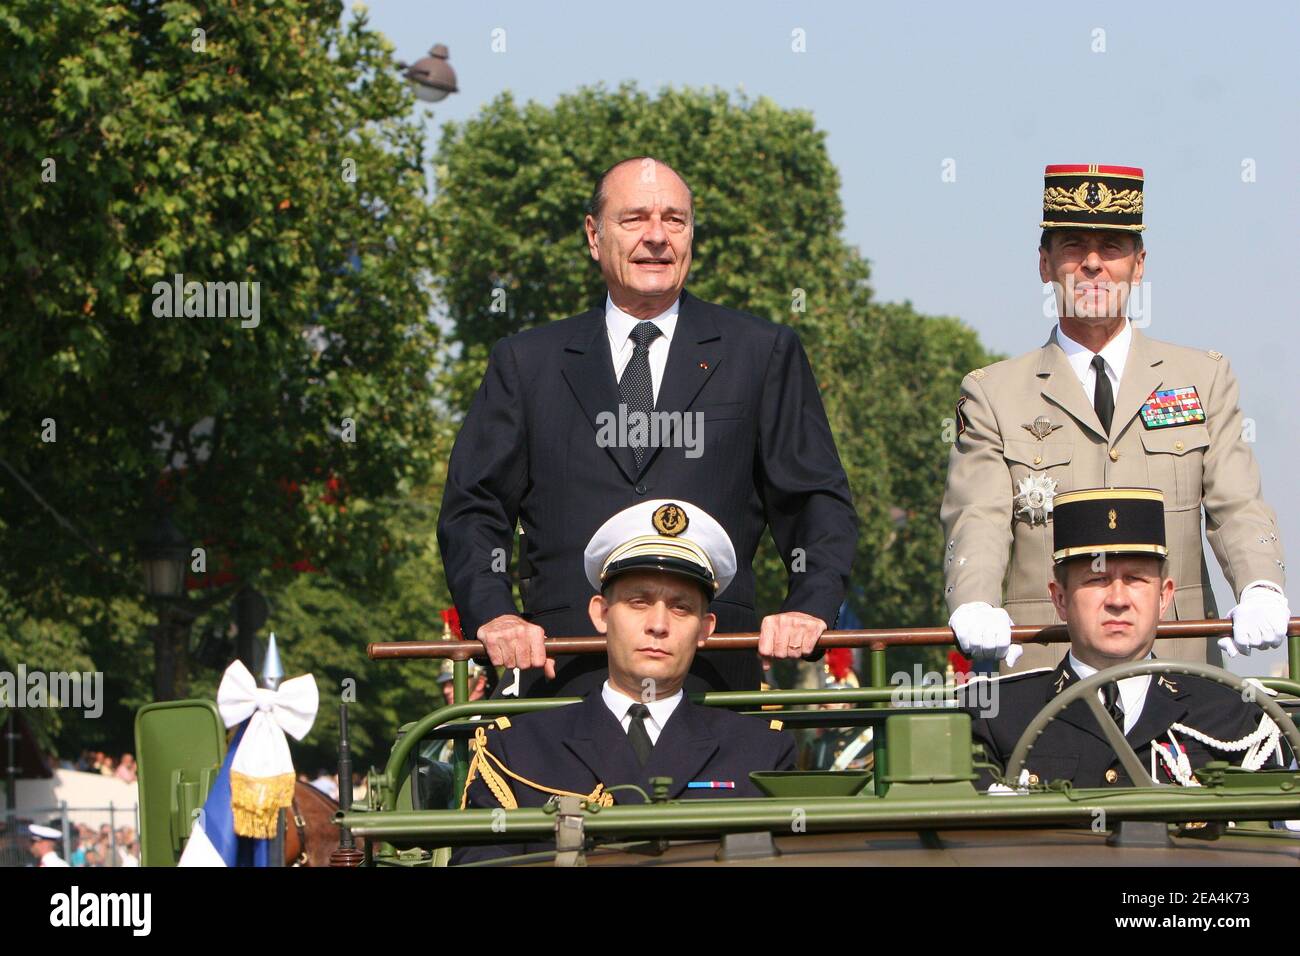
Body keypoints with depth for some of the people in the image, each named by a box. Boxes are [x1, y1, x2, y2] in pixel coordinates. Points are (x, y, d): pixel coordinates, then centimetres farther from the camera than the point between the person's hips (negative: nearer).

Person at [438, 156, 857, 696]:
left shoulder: (763, 354, 14)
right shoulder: (526, 362, 16)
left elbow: (819, 504, 12)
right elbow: (473, 509, 13)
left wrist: (809, 610, -6)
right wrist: (493, 614, -5)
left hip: (712, 668, 0)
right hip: (564, 674, 1)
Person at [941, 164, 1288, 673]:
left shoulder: (1203, 378, 16)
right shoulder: (993, 395, 11)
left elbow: (1237, 507, 6)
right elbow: (977, 522, -1)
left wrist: (1261, 591, -16)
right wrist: (974, 607, -23)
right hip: (1042, 665, -1)